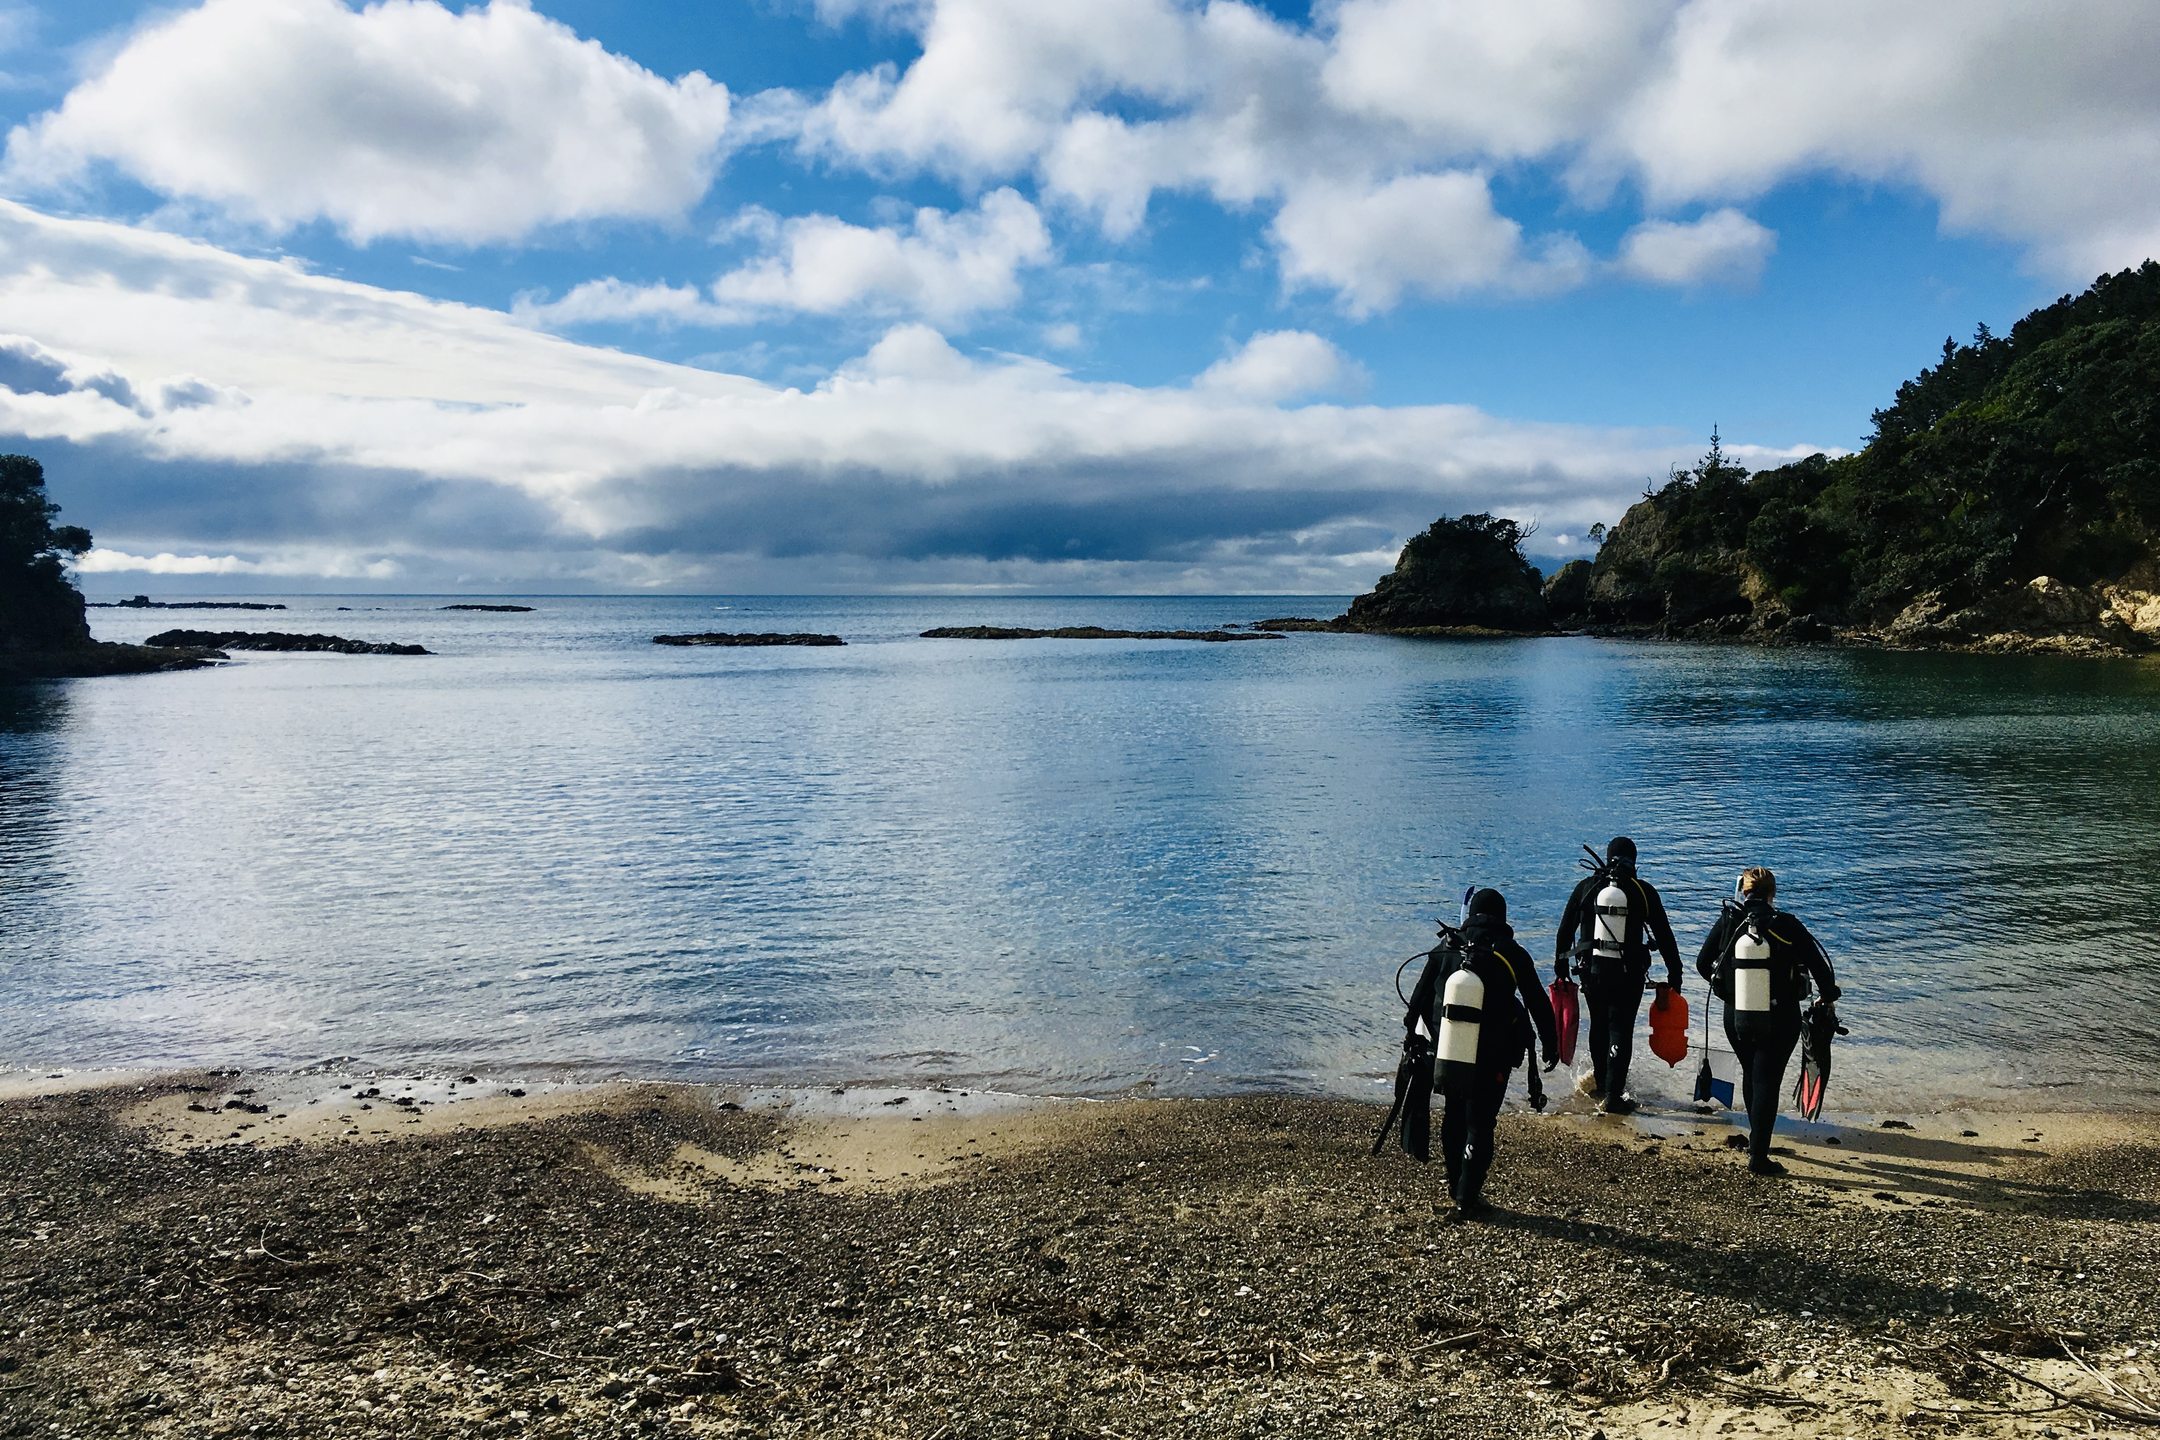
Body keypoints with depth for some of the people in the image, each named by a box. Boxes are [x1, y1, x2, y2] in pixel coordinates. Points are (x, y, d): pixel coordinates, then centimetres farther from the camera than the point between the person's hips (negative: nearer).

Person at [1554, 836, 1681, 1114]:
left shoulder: (1587, 887, 3)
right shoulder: (1644, 891, -2)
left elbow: (1565, 929, 7)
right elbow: (1664, 935, 0)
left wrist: (1560, 967, 17)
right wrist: (1674, 974, 8)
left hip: (1593, 970, 3)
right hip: (1629, 974, -2)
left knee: (1599, 1026, 20)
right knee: (1621, 1031, 1)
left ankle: (1600, 1083, 33)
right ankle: (1614, 1096, -3)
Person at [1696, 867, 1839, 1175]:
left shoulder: (1727, 923, -6)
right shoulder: (1787, 925, -13)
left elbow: (1703, 964, 3)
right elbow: (1819, 964, -9)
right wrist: (1829, 995, 12)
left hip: (1737, 1019, 3)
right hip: (1780, 1021, -3)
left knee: (1751, 1075, 22)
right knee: (1767, 1082, 2)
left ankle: (1757, 1141, 39)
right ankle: (1758, 1156, -1)